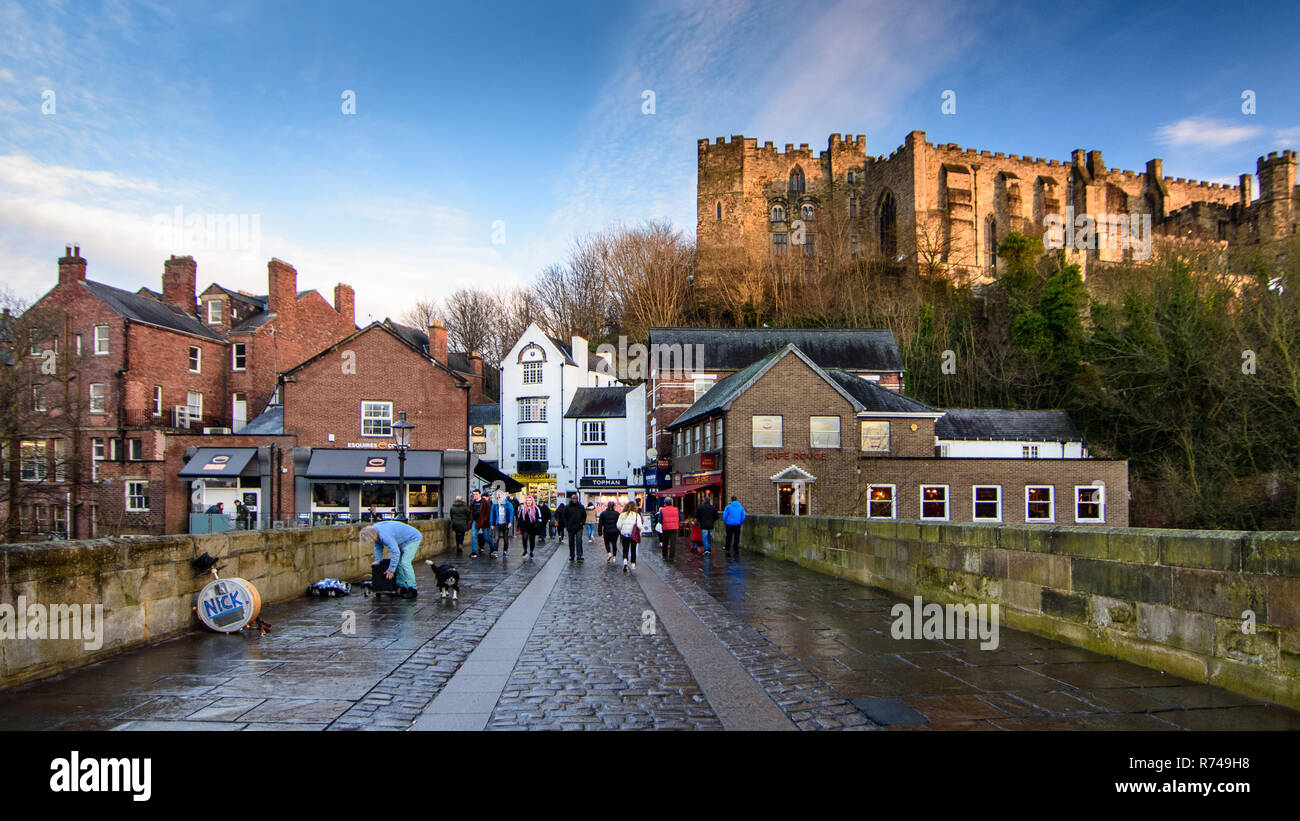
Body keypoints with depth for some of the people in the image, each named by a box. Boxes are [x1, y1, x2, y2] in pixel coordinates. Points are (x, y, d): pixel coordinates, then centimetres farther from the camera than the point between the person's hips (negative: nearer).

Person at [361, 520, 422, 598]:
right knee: (397, 562, 6)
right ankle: (402, 587, 12)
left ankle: (412, 590, -15)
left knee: (405, 563, -17)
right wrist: (377, 560, 4)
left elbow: (395, 552, -33)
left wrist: (391, 570, -24)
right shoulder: (373, 529, -6)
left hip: (412, 539, -10)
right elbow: (378, 547, 11)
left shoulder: (385, 535, -36)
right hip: (402, 542, 10)